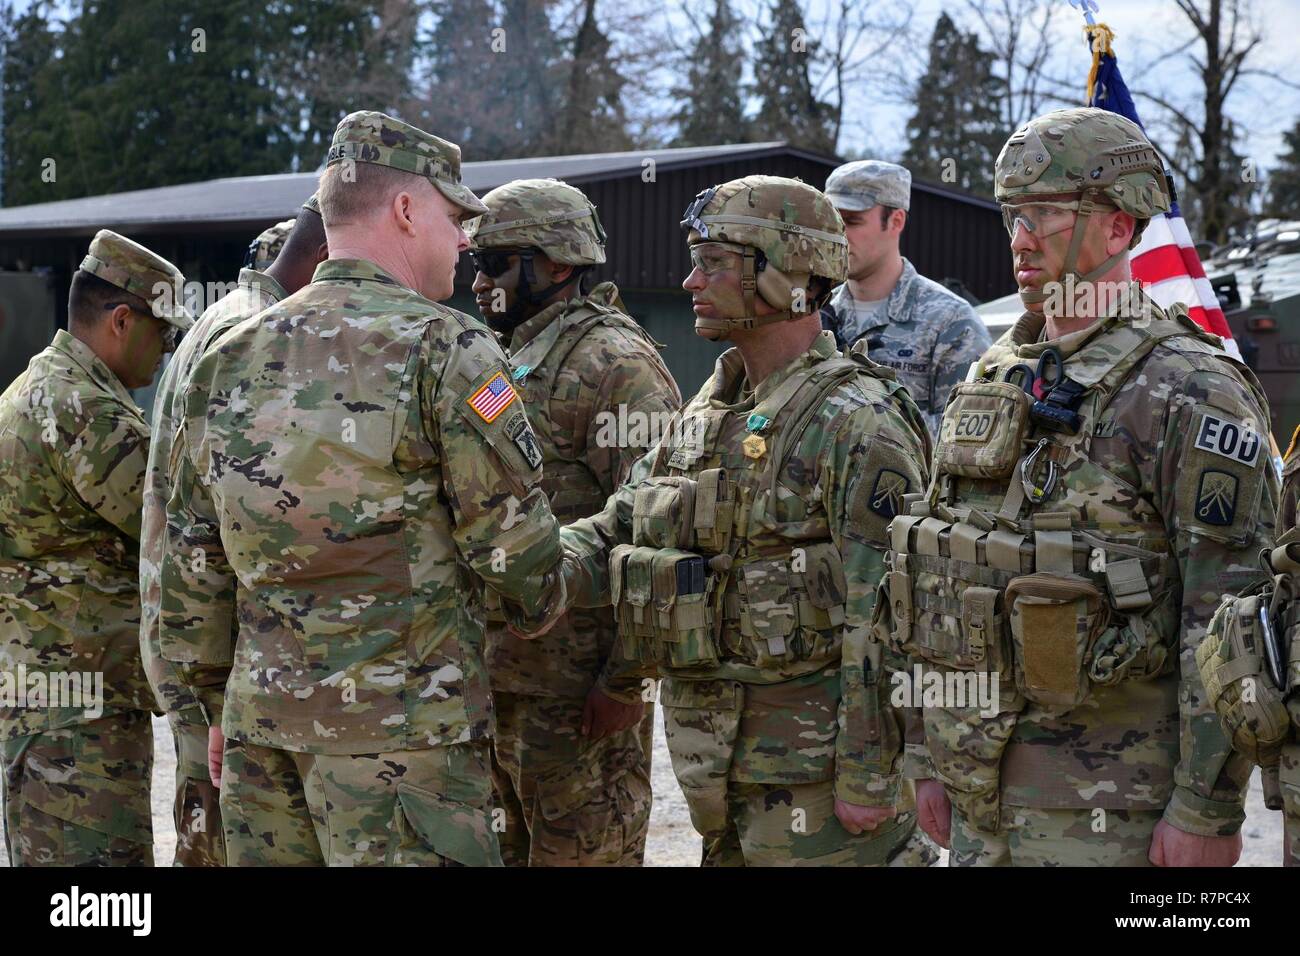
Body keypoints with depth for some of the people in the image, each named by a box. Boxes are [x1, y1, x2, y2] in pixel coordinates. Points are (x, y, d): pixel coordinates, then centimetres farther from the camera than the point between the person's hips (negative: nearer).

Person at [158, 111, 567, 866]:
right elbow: (511, 535, -8)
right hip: (399, 725, -6)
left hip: (261, 717, 7)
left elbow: (190, 557, 14)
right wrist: (542, 607, 13)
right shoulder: (444, 348, -9)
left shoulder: (231, 359, 11)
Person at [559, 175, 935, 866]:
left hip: (813, 770, -8)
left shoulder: (857, 424, -14)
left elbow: (886, 624, -18)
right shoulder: (705, 415, 13)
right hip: (710, 755, 8)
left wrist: (867, 778, -19)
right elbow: (613, 534, 12)